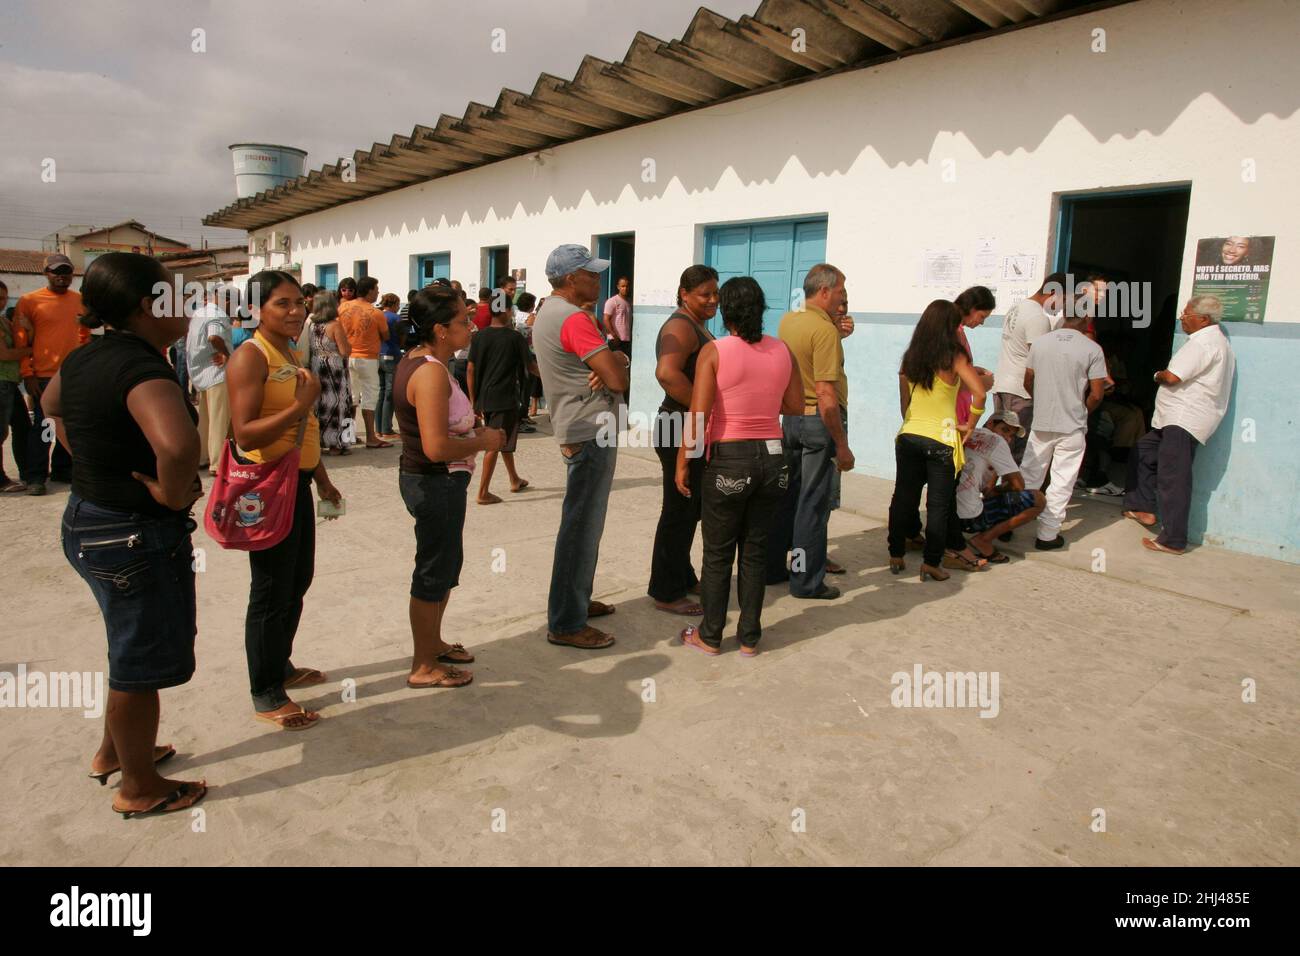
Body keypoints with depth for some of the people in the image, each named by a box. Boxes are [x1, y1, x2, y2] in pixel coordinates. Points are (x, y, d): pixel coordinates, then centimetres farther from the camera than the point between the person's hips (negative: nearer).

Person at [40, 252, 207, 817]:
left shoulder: (86, 357, 4)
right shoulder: (142, 368, -25)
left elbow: (50, 402, 27)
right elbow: (177, 444, -46)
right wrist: (172, 495, -27)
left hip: (88, 520, 9)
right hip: (136, 536, -9)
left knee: (131, 646, 27)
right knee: (143, 664, 9)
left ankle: (113, 752, 47)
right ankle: (140, 789, 28)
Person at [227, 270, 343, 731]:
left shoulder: (290, 356, 13)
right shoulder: (251, 356, -15)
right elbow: (245, 434, -23)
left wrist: (323, 481, 22)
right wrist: (300, 404, -30)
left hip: (297, 482, 9)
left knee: (298, 581, 19)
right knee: (271, 591, 1)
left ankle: (281, 666, 37)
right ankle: (266, 695, 15)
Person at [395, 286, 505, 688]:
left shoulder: (415, 360, 8)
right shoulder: (432, 372, -24)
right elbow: (436, 447, -31)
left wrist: (475, 433, 9)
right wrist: (483, 442, -16)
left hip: (424, 478, 10)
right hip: (437, 483, -10)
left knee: (445, 564, 23)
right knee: (435, 571, 3)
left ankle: (432, 643, 39)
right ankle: (423, 667, 19)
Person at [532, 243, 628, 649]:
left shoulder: (549, 312, 15)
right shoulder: (574, 319, -17)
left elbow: (618, 362, 12)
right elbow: (619, 380, -21)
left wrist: (610, 361, -11)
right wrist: (614, 365, 1)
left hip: (577, 429, 11)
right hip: (591, 432, -11)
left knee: (585, 522, 19)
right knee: (582, 527, -6)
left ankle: (577, 599, 31)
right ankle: (566, 624, 1)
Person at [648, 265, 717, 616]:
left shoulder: (699, 326, 16)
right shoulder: (681, 326, -17)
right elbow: (667, 373, -34)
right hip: (681, 429, -10)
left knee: (691, 508, 19)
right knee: (679, 511, -1)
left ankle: (682, 577, 34)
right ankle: (666, 593, 11)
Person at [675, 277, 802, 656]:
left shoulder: (714, 351, -10)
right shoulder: (783, 351, 2)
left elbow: (697, 415, -14)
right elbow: (795, 406, 11)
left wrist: (683, 462, -5)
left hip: (729, 460, -4)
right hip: (773, 458, 4)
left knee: (718, 554, 10)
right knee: (755, 551, 15)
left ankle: (710, 636, 23)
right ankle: (749, 637, 24)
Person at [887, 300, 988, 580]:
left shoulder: (911, 357, 5)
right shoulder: (954, 357, -8)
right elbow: (979, 394, -18)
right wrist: (969, 425, -5)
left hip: (908, 436, 4)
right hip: (940, 439, -4)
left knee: (903, 498, 13)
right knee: (939, 504, 6)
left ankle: (896, 556, 21)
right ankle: (931, 563, 10)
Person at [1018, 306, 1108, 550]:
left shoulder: (1040, 342, -1)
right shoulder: (1092, 349, -10)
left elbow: (1028, 383, 7)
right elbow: (1096, 395, -9)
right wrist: (1082, 412, 11)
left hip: (1041, 424, 3)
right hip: (1072, 428, -3)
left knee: (1028, 476, 16)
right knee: (1061, 483, 5)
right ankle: (1047, 534, 9)